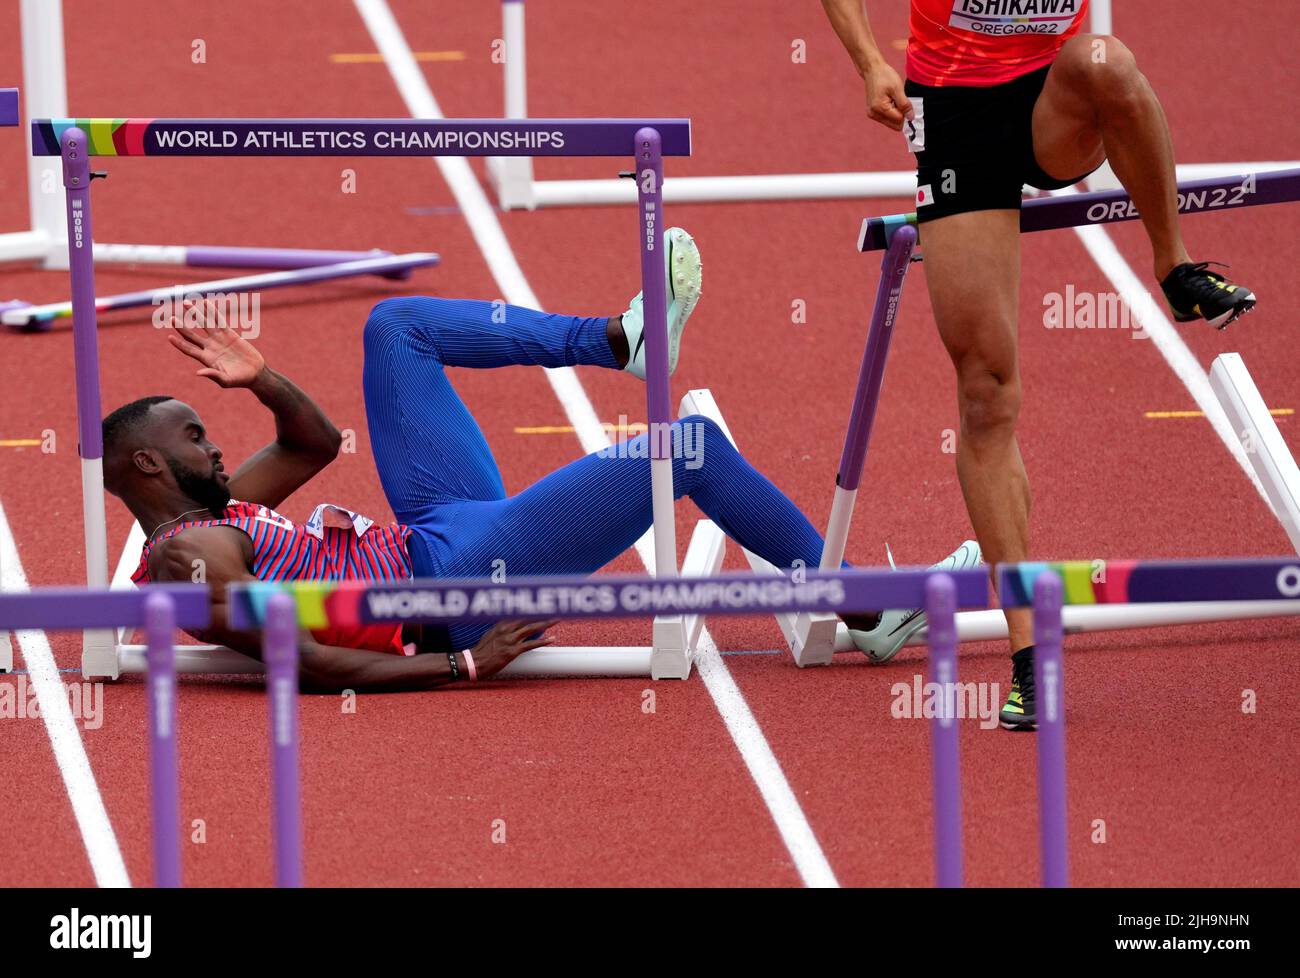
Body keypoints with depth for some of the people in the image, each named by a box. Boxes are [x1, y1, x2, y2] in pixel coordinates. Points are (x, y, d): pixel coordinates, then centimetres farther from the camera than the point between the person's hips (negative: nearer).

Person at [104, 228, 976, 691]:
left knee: (396, 326, 18)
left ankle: (620, 340, 22)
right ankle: (864, 610, 5)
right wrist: (461, 664, -28)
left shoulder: (206, 513, 11)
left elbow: (315, 442, 23)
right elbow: (315, 667, -28)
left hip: (440, 531, 11)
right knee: (693, 444, -10)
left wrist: (260, 381, 4)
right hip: (463, 579, -11)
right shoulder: (191, 558, -20)